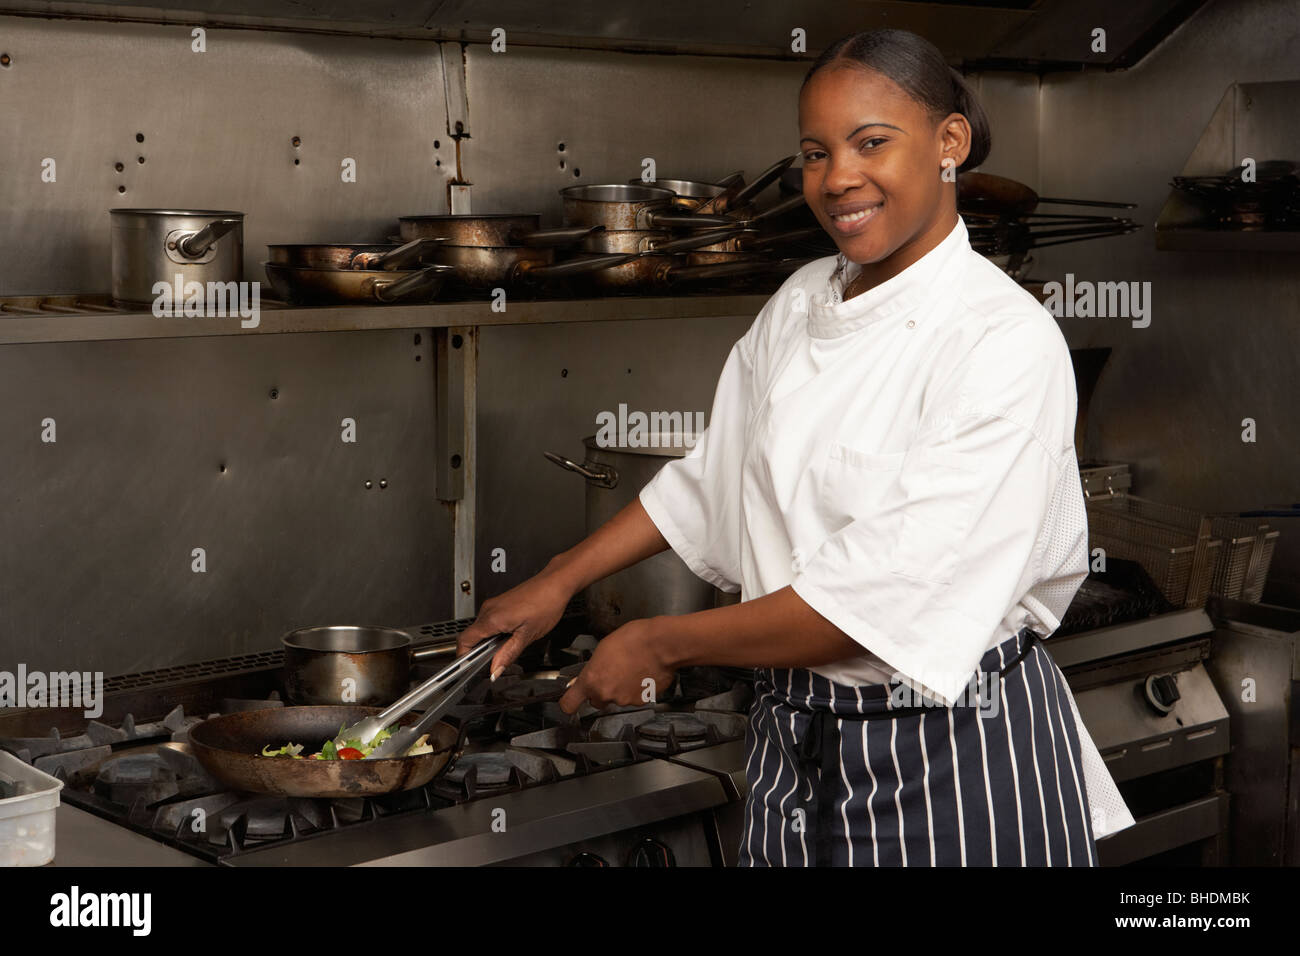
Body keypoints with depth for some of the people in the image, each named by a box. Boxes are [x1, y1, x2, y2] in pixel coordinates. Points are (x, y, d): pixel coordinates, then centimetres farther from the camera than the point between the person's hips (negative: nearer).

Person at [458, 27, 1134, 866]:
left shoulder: (1006, 341, -20)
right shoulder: (800, 307, 3)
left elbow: (889, 596, -25)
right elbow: (714, 478, 16)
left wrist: (663, 643, -17)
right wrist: (561, 582, 13)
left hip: (952, 764, -6)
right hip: (796, 744, 6)